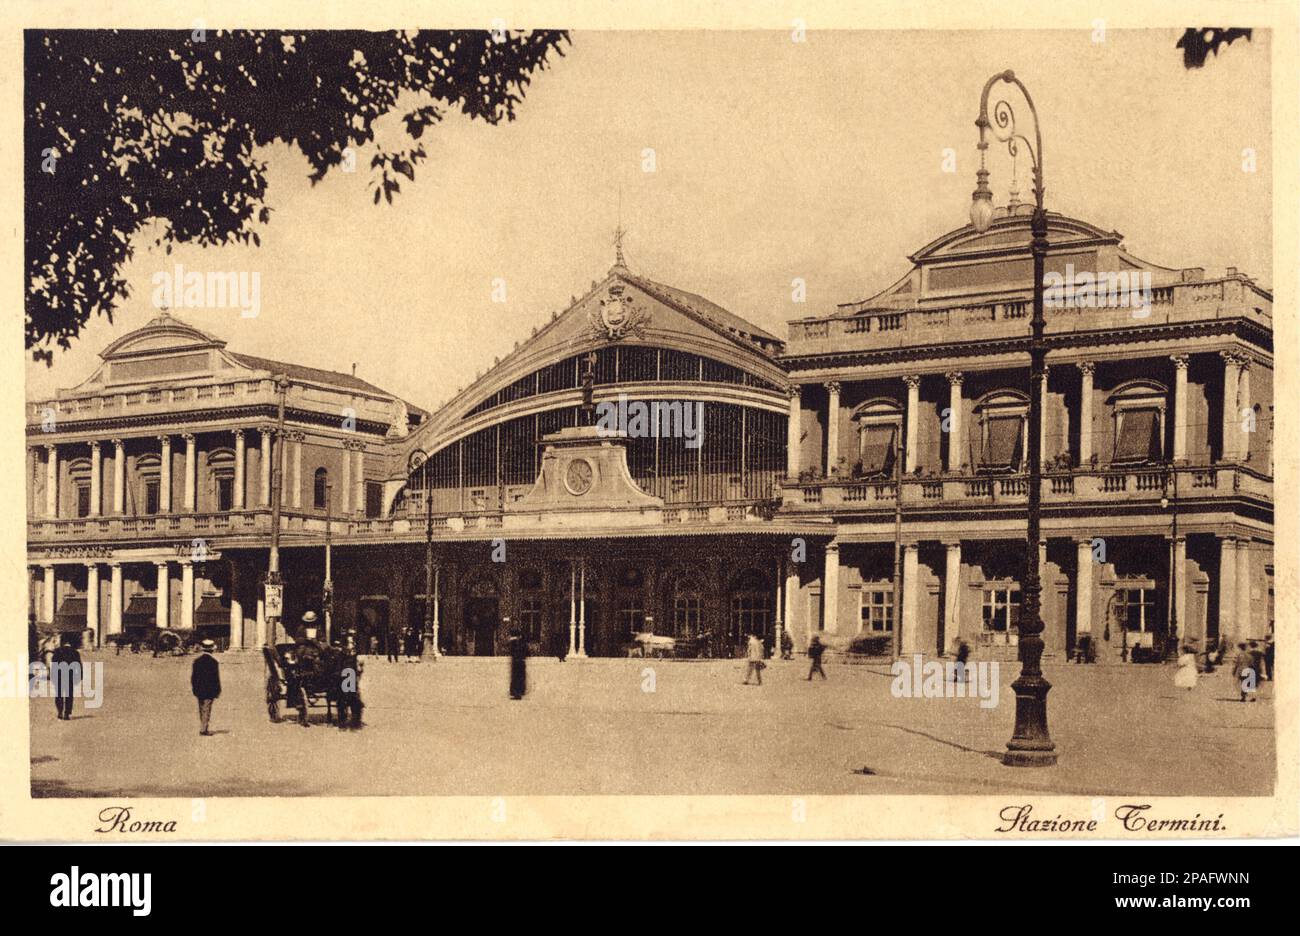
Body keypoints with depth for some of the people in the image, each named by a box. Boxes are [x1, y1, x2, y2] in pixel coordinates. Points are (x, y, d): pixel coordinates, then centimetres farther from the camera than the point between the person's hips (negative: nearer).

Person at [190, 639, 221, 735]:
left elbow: (192, 676, 7)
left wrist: (193, 688, 15)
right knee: (206, 709, -1)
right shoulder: (214, 661, -9)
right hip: (210, 689, -4)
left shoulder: (196, 660, 3)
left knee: (201, 709, 14)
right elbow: (217, 677, -7)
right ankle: (204, 729, -4)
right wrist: (218, 690, 0)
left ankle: (202, 728, 18)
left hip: (199, 689, 4)